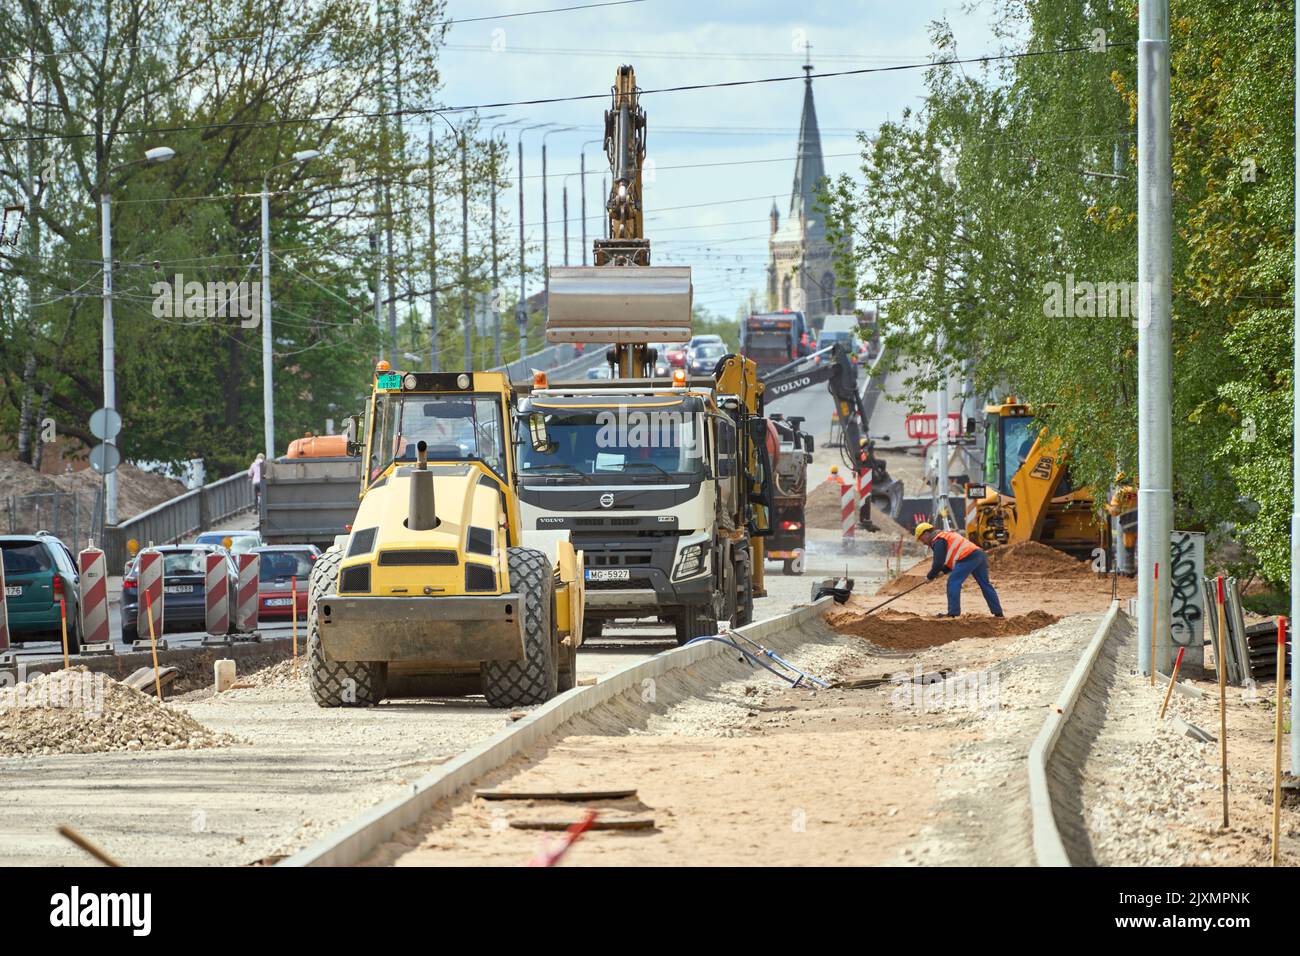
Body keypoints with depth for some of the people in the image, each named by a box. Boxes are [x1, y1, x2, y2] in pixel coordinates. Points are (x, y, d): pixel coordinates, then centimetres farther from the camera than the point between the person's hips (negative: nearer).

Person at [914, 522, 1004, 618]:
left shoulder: (938, 541, -1)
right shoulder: (946, 536, 31)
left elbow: (938, 563, -8)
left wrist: (930, 577, 6)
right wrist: (943, 571, 21)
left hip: (968, 558, -10)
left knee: (953, 582, -7)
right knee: (985, 584, 15)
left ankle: (953, 613, -11)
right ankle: (998, 612, 19)